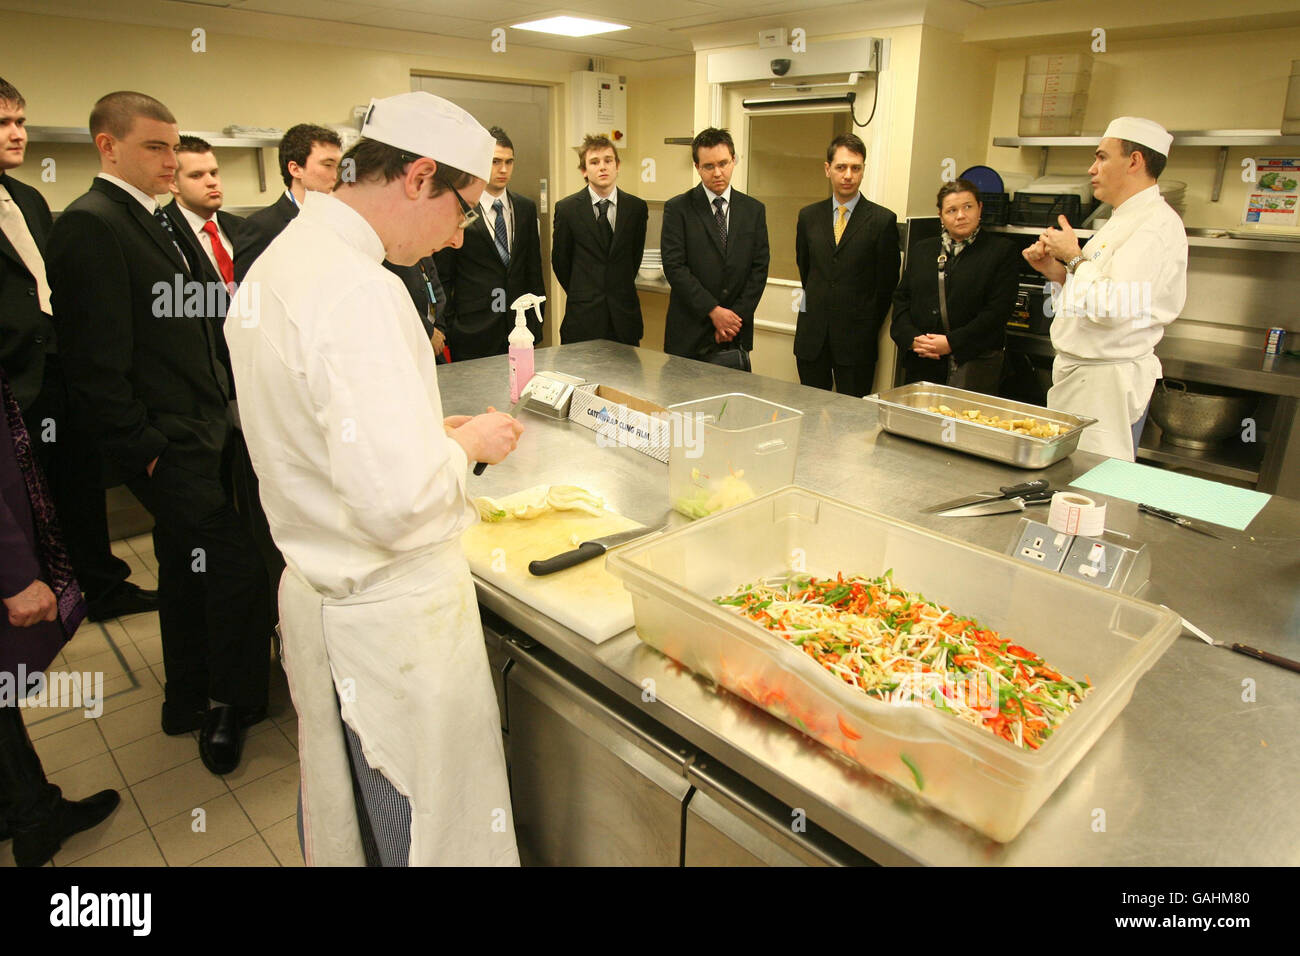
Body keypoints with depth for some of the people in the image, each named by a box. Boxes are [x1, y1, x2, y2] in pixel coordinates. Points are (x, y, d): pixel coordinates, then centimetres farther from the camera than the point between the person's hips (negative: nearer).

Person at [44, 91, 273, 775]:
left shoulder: (152, 221, 17)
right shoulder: (90, 224, -13)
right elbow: (98, 355, -17)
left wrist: (211, 411, 15)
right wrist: (142, 447, -16)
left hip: (192, 430, 10)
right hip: (165, 443, -10)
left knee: (187, 566, 18)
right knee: (239, 565, -9)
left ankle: (189, 703, 35)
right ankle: (229, 708, 13)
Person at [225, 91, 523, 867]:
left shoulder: (280, 258, 6)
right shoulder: (360, 292, -25)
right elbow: (400, 498, -32)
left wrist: (431, 431, 9)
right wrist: (469, 443, -12)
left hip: (316, 591, 10)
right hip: (392, 614, -9)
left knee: (341, 811, 29)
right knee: (433, 832, 12)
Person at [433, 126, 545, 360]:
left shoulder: (526, 208, 10)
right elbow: (442, 276, -2)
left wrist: (537, 319, 10)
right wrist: (446, 331, -5)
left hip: (519, 325, 4)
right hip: (473, 334, -4)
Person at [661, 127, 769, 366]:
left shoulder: (754, 209, 9)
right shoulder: (677, 208, -1)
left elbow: (759, 268, 5)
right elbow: (674, 267, -9)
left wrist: (737, 316, -6)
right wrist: (714, 311, -14)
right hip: (689, 335, -2)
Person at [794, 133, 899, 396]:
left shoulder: (882, 220, -3)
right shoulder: (808, 216, 8)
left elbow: (887, 283, 0)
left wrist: (867, 329, 3)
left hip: (856, 339, -3)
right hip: (812, 336, 3)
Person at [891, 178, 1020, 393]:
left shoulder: (1002, 251, 4)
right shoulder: (921, 250, 16)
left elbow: (997, 310, -5)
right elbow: (901, 299, 11)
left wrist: (952, 342, -14)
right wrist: (912, 338, -7)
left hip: (973, 363, -3)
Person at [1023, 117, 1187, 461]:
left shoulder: (1156, 223, -15)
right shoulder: (1122, 222, 18)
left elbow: (1113, 307, -26)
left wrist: (1074, 257, -13)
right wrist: (1056, 271, 4)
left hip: (1108, 384, -10)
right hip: (1078, 373, 10)